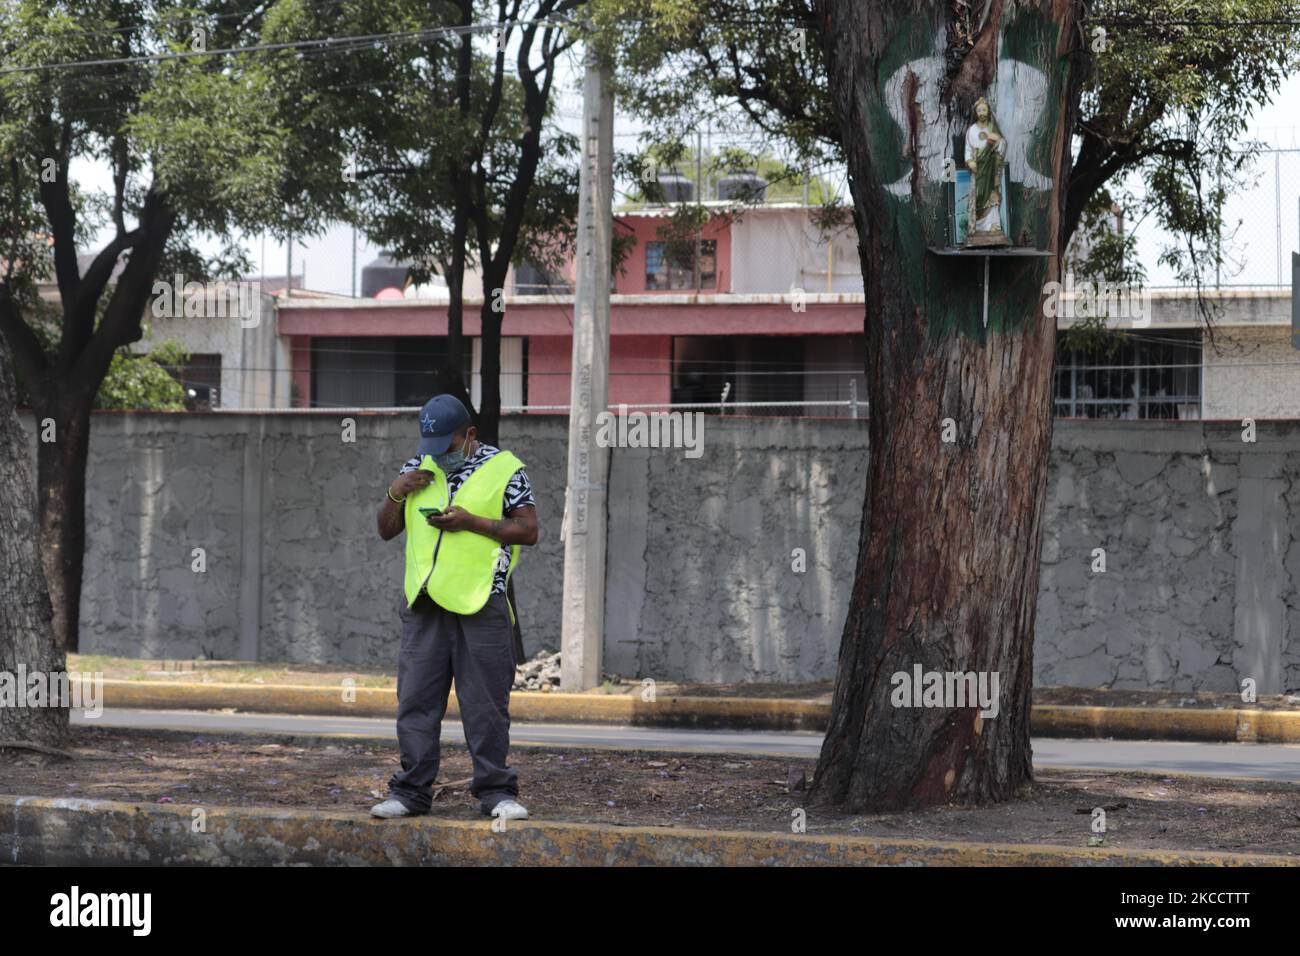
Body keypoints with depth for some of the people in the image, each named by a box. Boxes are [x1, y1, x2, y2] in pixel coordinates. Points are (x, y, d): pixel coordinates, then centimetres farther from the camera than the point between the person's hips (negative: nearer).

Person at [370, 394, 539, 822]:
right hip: (423, 603, 4)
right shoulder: (419, 468, 16)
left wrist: (471, 522, -13)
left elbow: (527, 530, -4)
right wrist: (395, 494, 0)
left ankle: (495, 791, 6)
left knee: (486, 702, 0)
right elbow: (387, 530, 19)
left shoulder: (504, 468, 2)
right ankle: (411, 791, 9)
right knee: (416, 700, 4)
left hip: (480, 603, -4)